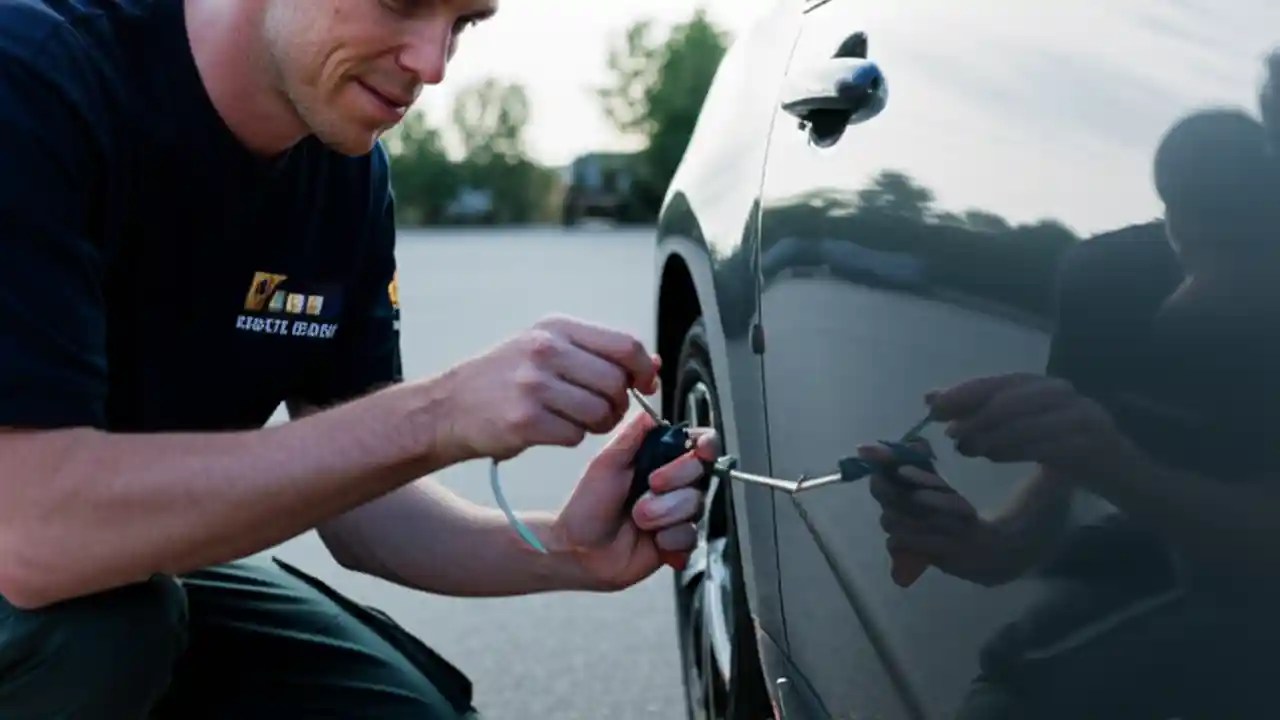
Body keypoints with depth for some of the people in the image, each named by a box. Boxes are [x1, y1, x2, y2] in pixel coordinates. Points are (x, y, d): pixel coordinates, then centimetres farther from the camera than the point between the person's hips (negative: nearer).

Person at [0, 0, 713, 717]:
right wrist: (433, 417, -38)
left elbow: (354, 494, -4)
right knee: (97, 616, -33)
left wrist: (561, 551, -22)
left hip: (141, 571, 6)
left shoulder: (352, 174, -8)